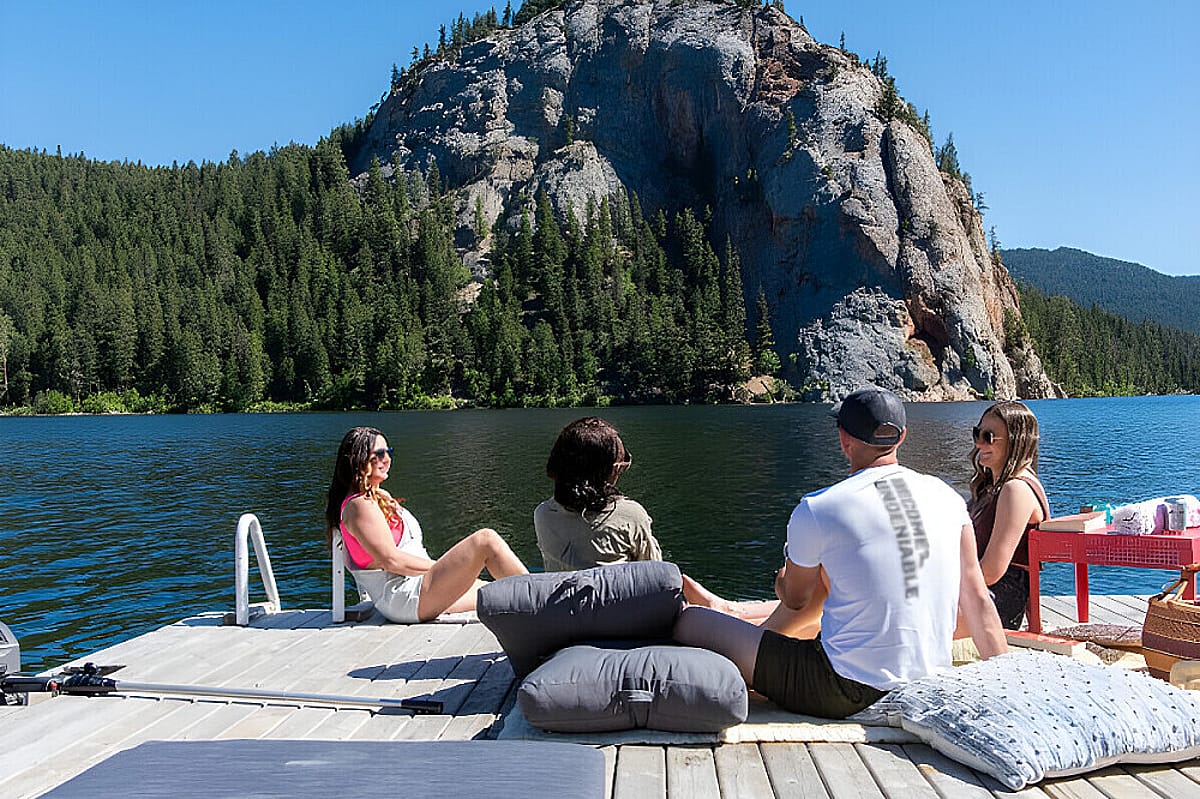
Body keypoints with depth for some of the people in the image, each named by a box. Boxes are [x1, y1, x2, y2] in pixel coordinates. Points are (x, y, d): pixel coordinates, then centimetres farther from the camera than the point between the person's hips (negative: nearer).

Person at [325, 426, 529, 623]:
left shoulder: (380, 497, 19)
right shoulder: (359, 506, -13)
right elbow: (391, 560, -19)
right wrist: (447, 568, -13)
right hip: (405, 599, -10)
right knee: (486, 540, -17)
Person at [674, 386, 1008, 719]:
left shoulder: (815, 510, -12)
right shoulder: (947, 497, 1)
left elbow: (796, 600, 5)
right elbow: (979, 602, 4)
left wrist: (781, 580, 29)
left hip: (848, 693, -7)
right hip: (926, 689, 7)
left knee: (689, 622, 0)